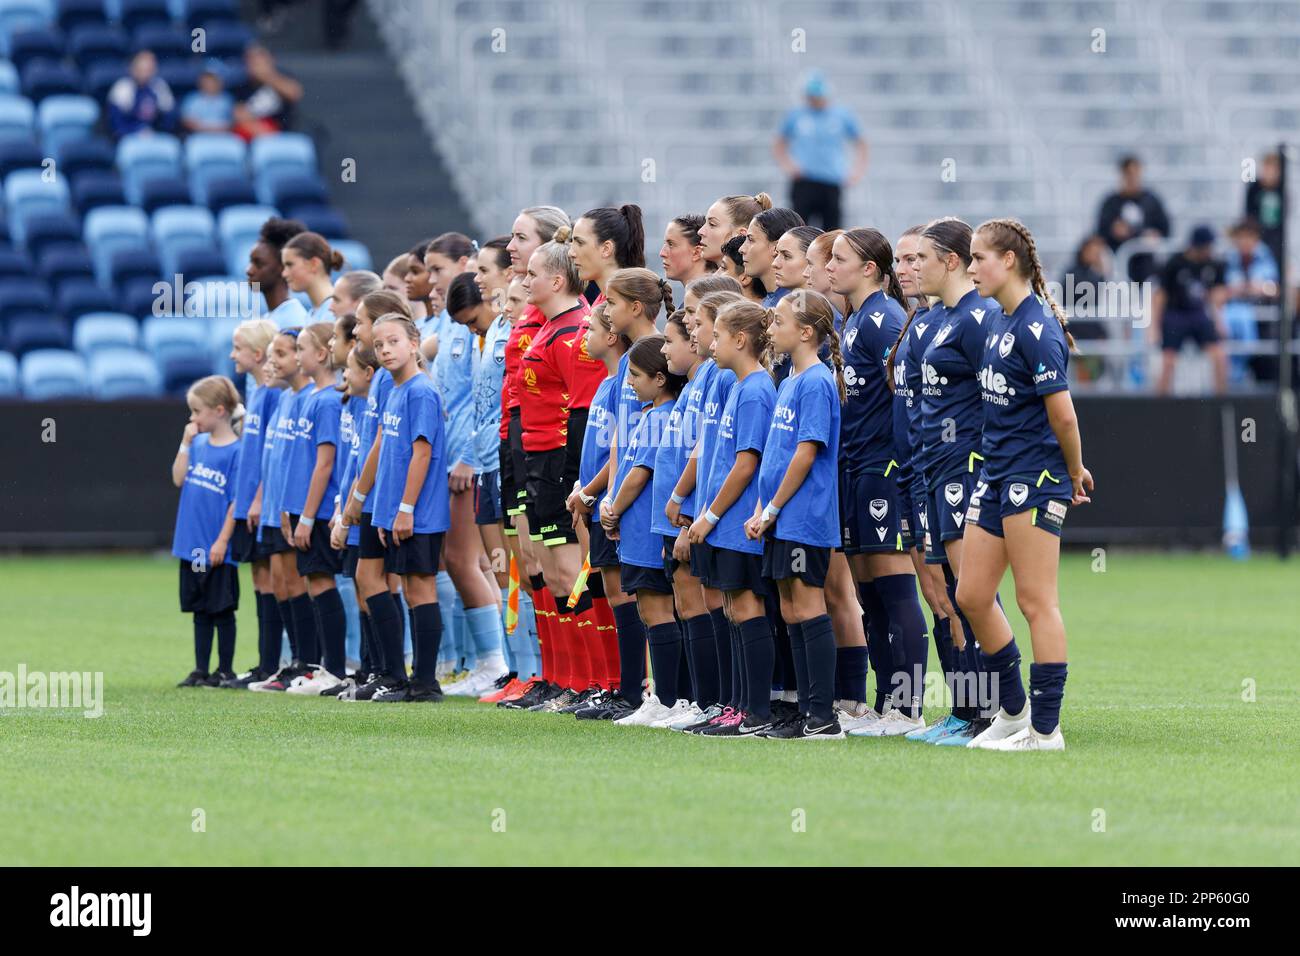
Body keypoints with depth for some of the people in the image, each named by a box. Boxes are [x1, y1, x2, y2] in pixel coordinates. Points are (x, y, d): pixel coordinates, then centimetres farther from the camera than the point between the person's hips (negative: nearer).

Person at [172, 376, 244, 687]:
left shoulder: (236, 450, -12)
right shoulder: (199, 443, 8)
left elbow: (237, 501, -13)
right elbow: (179, 478, 5)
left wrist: (222, 541, -16)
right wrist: (186, 443, -1)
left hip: (217, 548, -7)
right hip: (193, 544, 7)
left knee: (222, 609, 3)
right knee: (200, 610, 13)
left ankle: (225, 670, 11)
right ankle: (200, 670, 19)